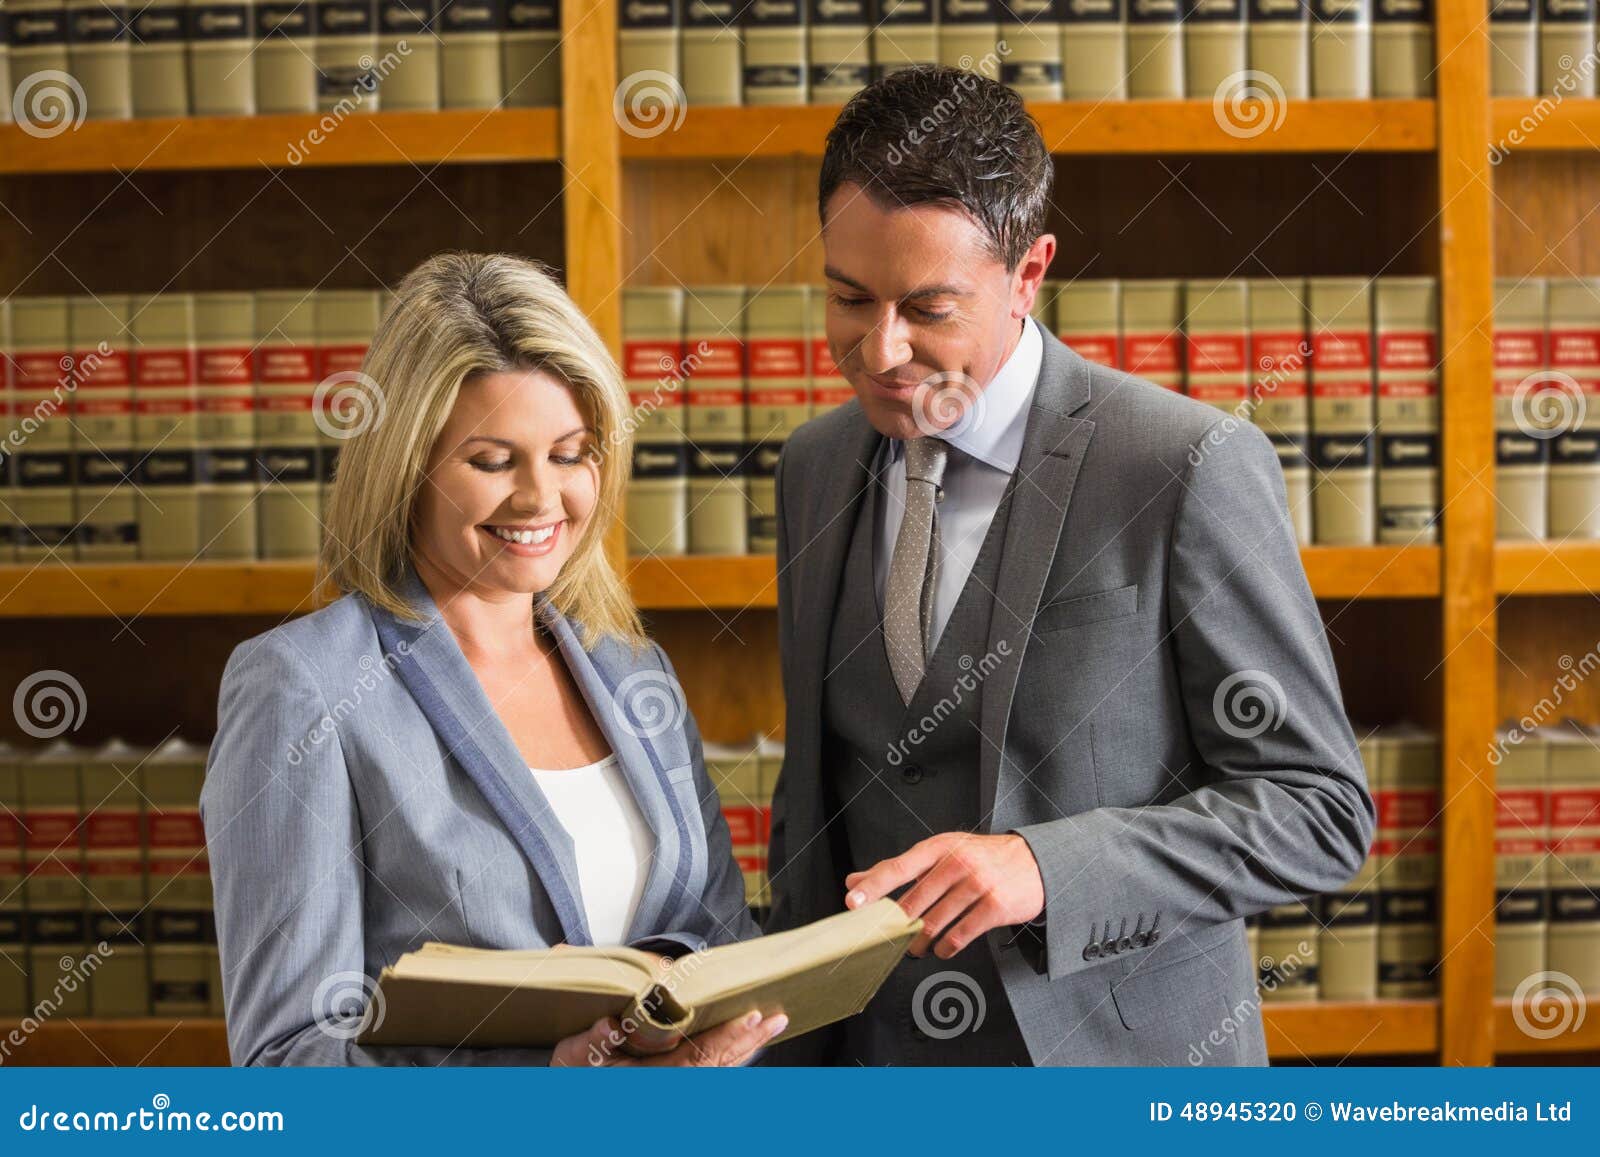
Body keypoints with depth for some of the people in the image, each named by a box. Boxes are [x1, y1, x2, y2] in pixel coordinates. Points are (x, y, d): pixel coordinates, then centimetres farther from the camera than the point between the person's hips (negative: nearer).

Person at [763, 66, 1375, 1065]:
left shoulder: (1195, 467, -16)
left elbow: (1320, 807, -14)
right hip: (867, 1053, 5)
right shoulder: (815, 467, 3)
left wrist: (1047, 868, -26)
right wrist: (789, 1043, 3)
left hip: (1118, 1057, -4)